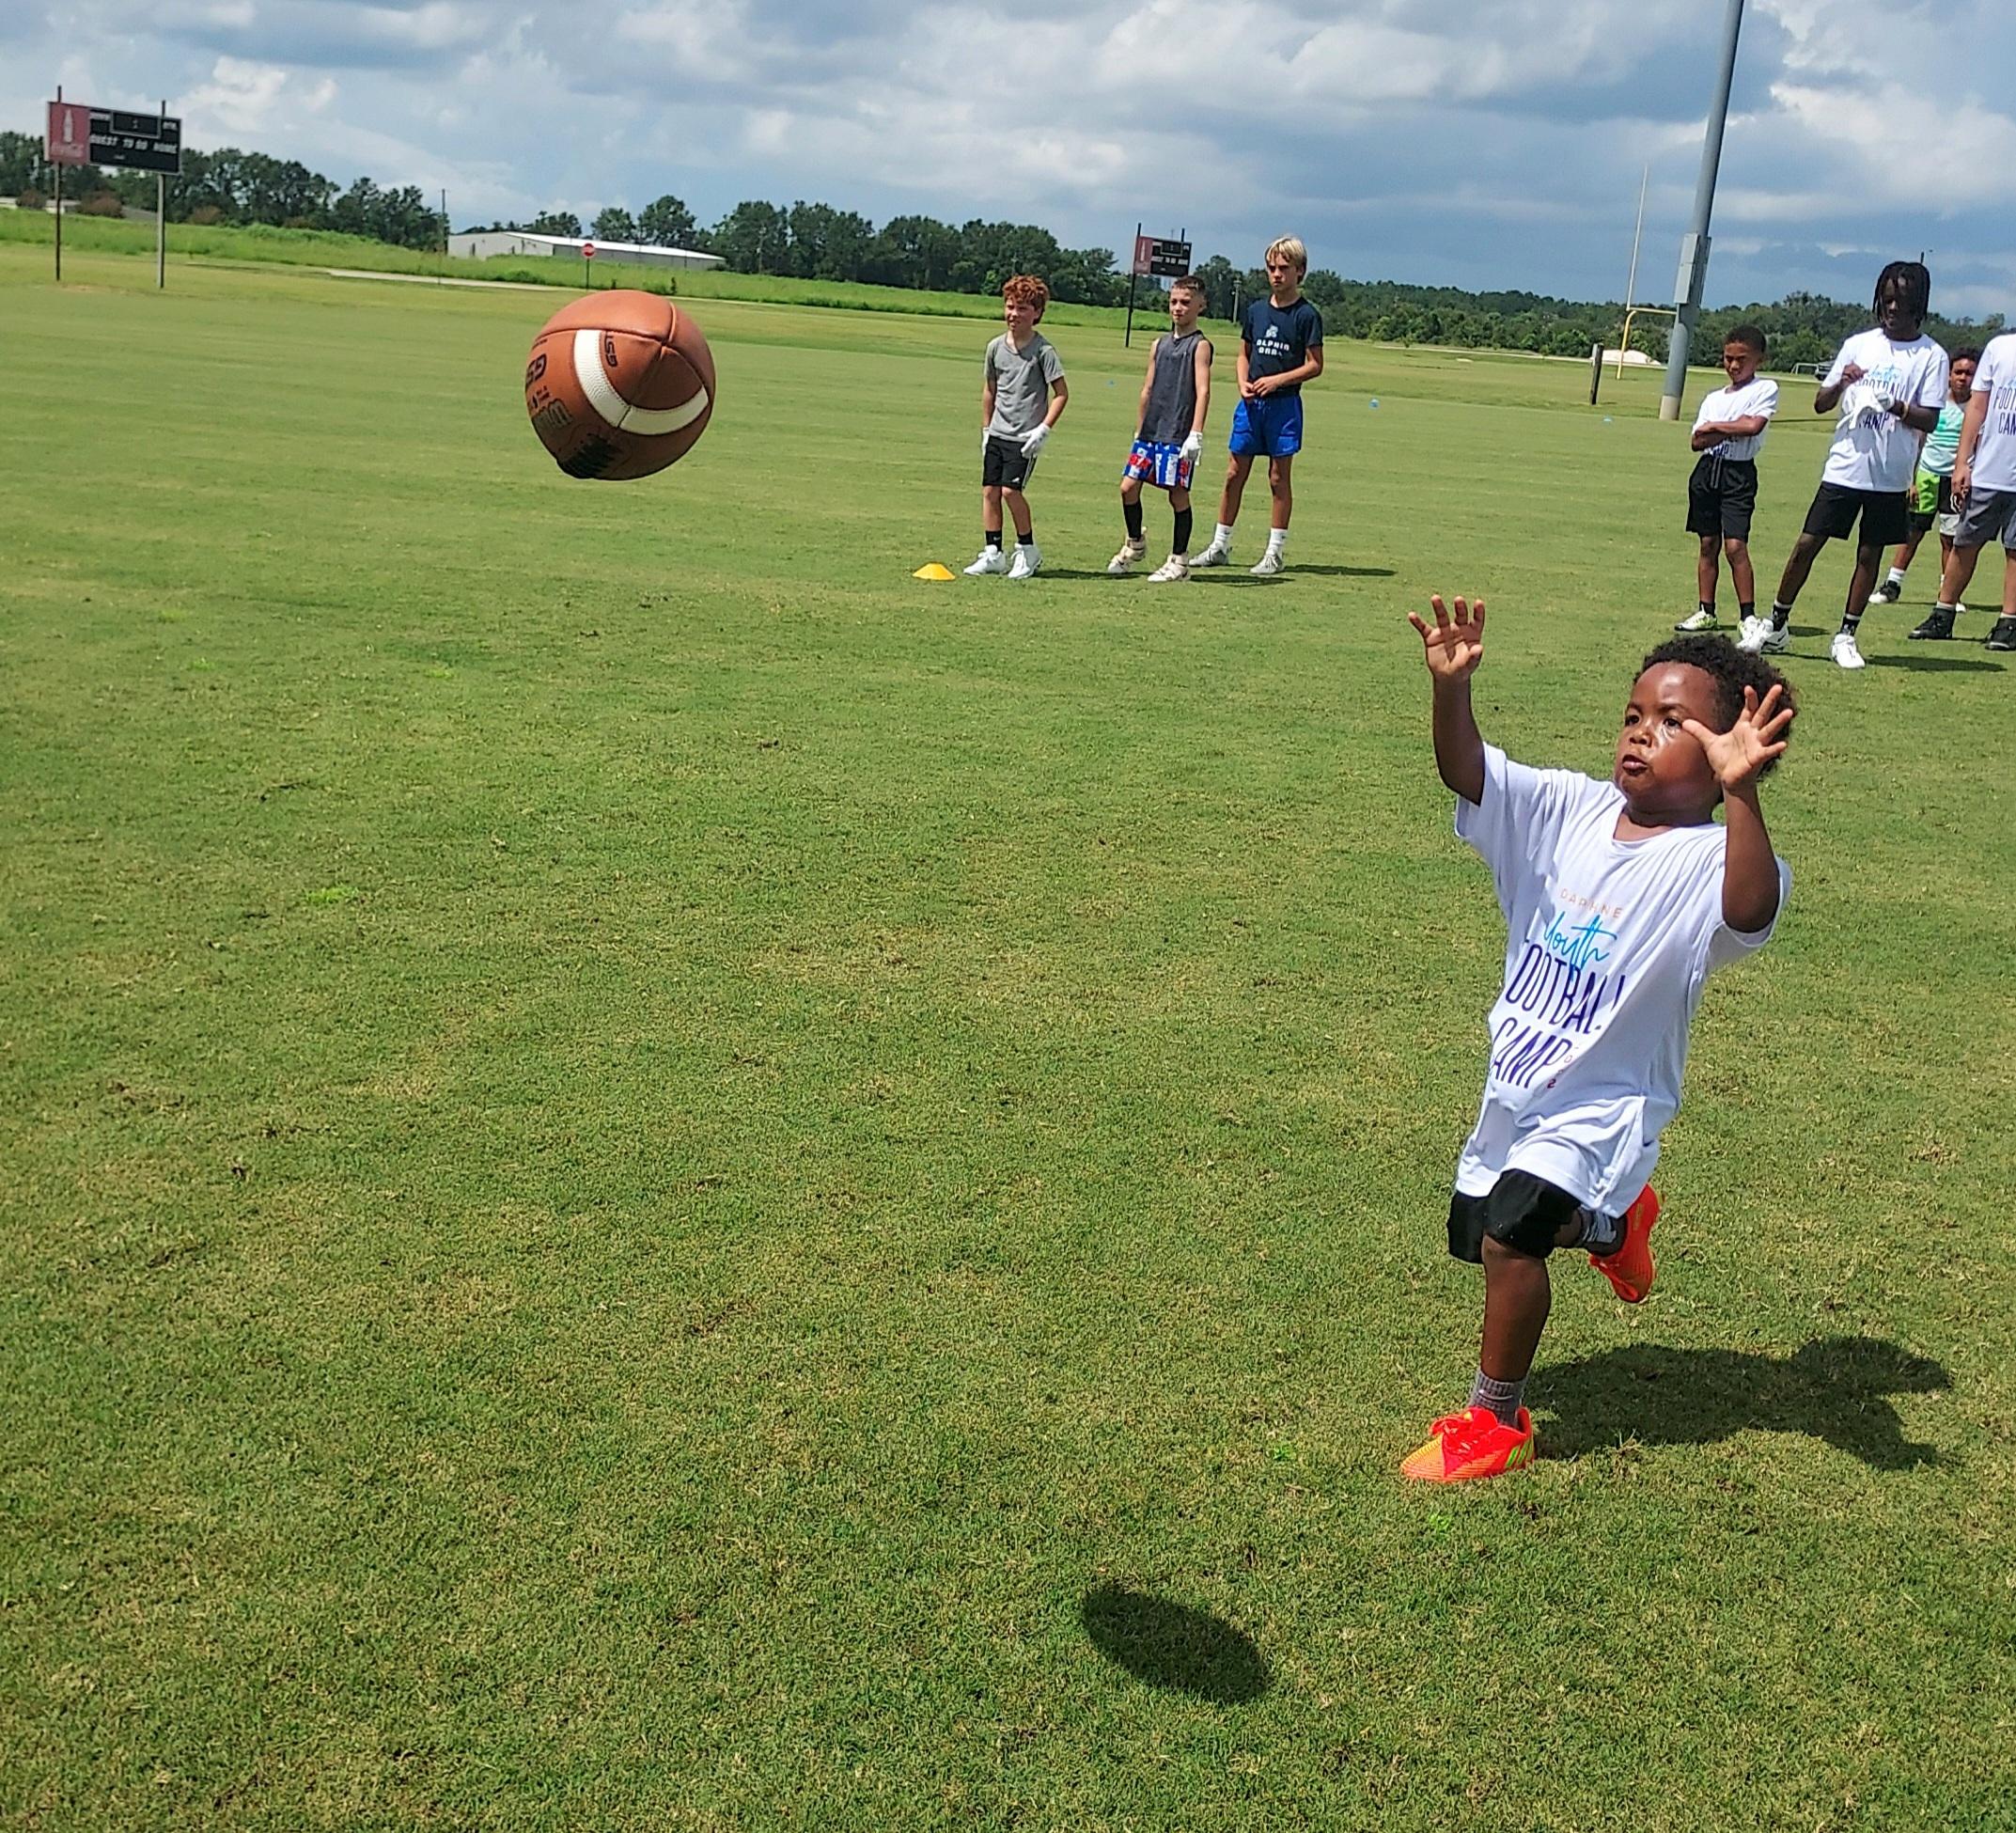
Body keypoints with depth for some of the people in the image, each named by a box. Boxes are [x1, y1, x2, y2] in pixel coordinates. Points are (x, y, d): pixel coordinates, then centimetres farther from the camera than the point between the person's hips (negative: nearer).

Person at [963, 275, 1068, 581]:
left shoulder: (1043, 350, -9)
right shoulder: (996, 346, 6)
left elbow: (1061, 393, -7)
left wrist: (1043, 429, -15)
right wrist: (986, 429, 16)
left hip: (1025, 436, -6)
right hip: (997, 433, 6)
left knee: (1011, 489, -14)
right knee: (989, 490, 2)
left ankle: (1027, 550, 3)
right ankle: (993, 554, 9)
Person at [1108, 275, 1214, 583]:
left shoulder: (1200, 345, -4)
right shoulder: (1160, 345, 15)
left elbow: (1203, 391, -13)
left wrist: (1196, 433, -22)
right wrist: (1138, 432, 20)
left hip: (1178, 435, -6)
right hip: (1150, 432, 6)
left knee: (1178, 494, -2)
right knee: (1128, 486, 3)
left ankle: (1179, 561, 7)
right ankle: (1135, 543, 24)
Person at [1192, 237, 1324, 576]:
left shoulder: (1307, 315, -5)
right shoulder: (1255, 310, 10)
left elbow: (1314, 366, -7)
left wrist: (1276, 380, -16)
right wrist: (1243, 383, -2)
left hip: (1284, 404, -5)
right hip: (1250, 403, 5)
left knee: (1279, 477, 1)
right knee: (1235, 474, 6)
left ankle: (1275, 551, 8)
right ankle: (1220, 545, 14)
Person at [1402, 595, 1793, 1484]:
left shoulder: (1705, 861, -22)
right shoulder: (1570, 810, -5)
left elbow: (1752, 910, -44)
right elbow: (1467, 772, -13)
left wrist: (1739, 793, -59)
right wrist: (1451, 687, -32)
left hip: (1602, 1103, -7)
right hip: (1514, 1083, 7)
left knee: (1511, 1235, -21)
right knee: (1474, 1230, 22)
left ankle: (1496, 1419, 2)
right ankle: (1610, 1222, 51)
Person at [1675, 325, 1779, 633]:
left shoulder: (1765, 389, -1)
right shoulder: (1714, 397, 15)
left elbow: (1753, 426, -19)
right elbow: (1698, 441, 4)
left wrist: (1714, 426, -6)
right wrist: (1732, 430, -11)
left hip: (1739, 473, -5)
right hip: (1707, 469, 5)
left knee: (1735, 545, -13)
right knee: (1708, 544, 9)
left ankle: (1749, 616, -8)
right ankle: (1706, 611, 16)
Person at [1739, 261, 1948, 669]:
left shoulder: (1931, 356, -1)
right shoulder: (1858, 344, 7)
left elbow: (1930, 420, -5)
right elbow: (1821, 404, 8)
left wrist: (1896, 407, -23)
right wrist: (1842, 383, -12)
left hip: (1890, 476, -1)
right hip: (1845, 465, 2)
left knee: (1870, 554, 5)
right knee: (1808, 543, -1)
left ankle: (1846, 636, 14)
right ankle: (1777, 626, 11)